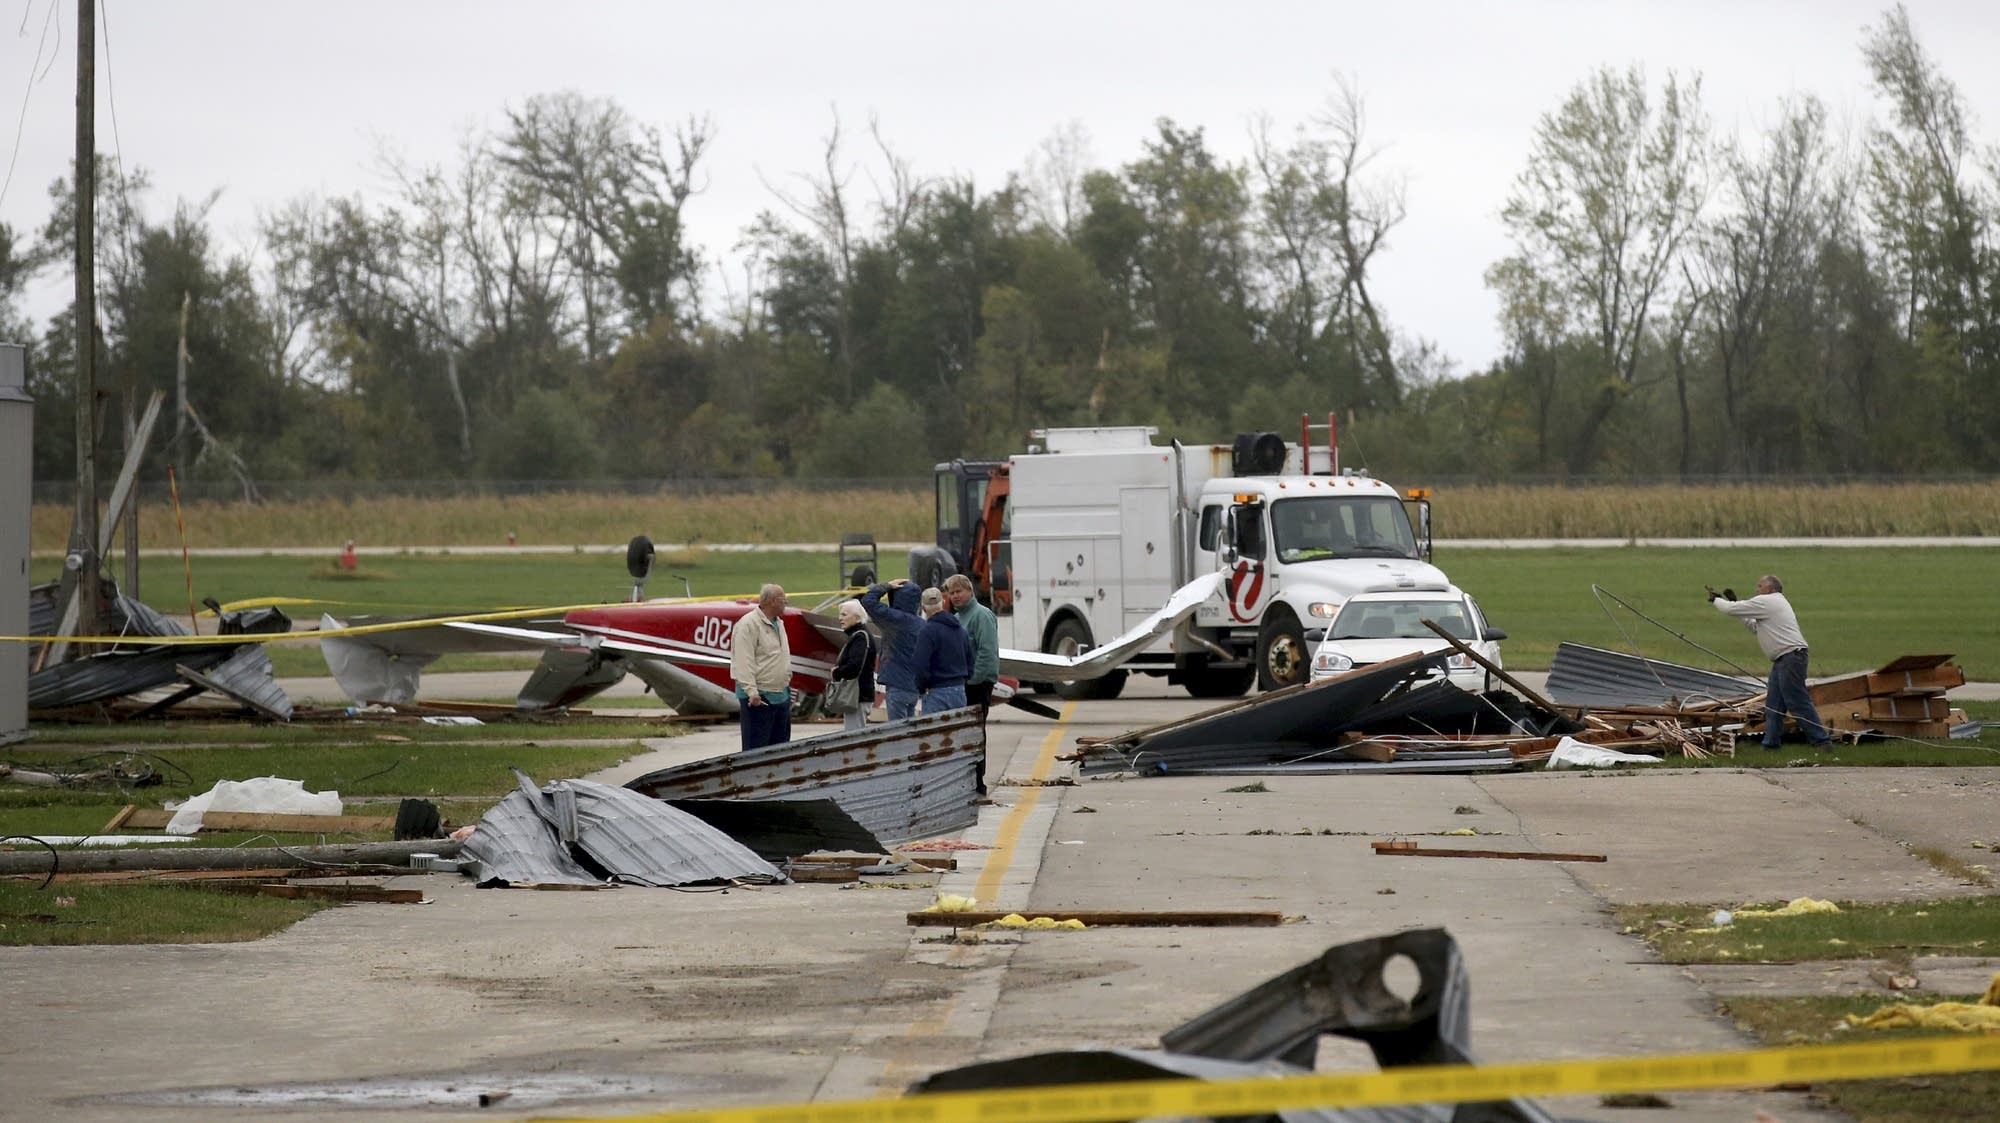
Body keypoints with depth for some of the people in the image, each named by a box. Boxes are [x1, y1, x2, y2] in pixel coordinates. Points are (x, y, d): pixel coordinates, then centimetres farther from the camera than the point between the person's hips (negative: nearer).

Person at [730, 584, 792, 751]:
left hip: (781, 695, 9)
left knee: (781, 747, 14)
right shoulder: (748, 624, -15)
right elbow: (744, 662, -20)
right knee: (756, 748, -7)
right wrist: (752, 692, -26)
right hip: (760, 698, -9)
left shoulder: (778, 623, 15)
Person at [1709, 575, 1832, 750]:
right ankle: (1771, 741, 12)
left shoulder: (1765, 602, -7)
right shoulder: (1777, 602, 24)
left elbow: (1731, 610, -6)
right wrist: (1734, 601, 27)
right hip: (1783, 659, 10)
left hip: (1791, 656, -10)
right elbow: (1754, 626, 29)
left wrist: (1716, 600, 14)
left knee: (1798, 702, -10)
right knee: (1773, 702, 11)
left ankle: (1821, 740, -10)